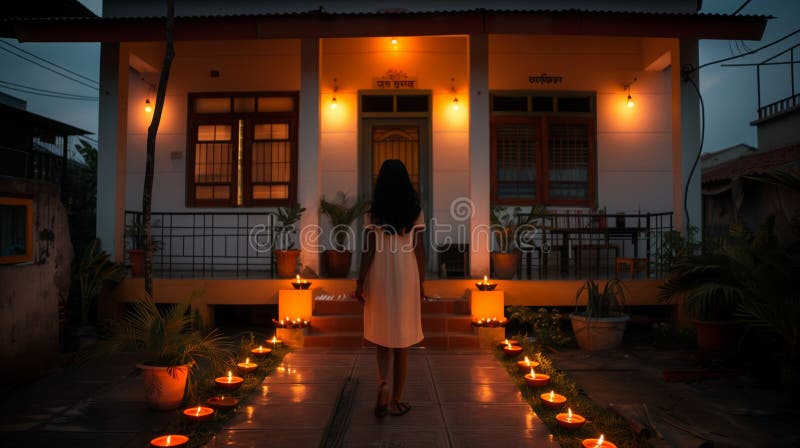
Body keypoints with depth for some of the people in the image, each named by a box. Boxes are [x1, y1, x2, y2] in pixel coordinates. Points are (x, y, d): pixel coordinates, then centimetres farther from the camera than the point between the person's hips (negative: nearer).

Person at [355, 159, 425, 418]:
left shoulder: (374, 212, -4)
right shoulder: (415, 210, -1)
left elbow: (369, 250, -7)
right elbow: (419, 249, -2)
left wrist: (360, 283, -1)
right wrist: (421, 283, 6)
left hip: (379, 277, 0)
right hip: (406, 277, 1)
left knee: (382, 336, 15)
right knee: (402, 339, 9)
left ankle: (383, 383, -7)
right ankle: (396, 401, 15)